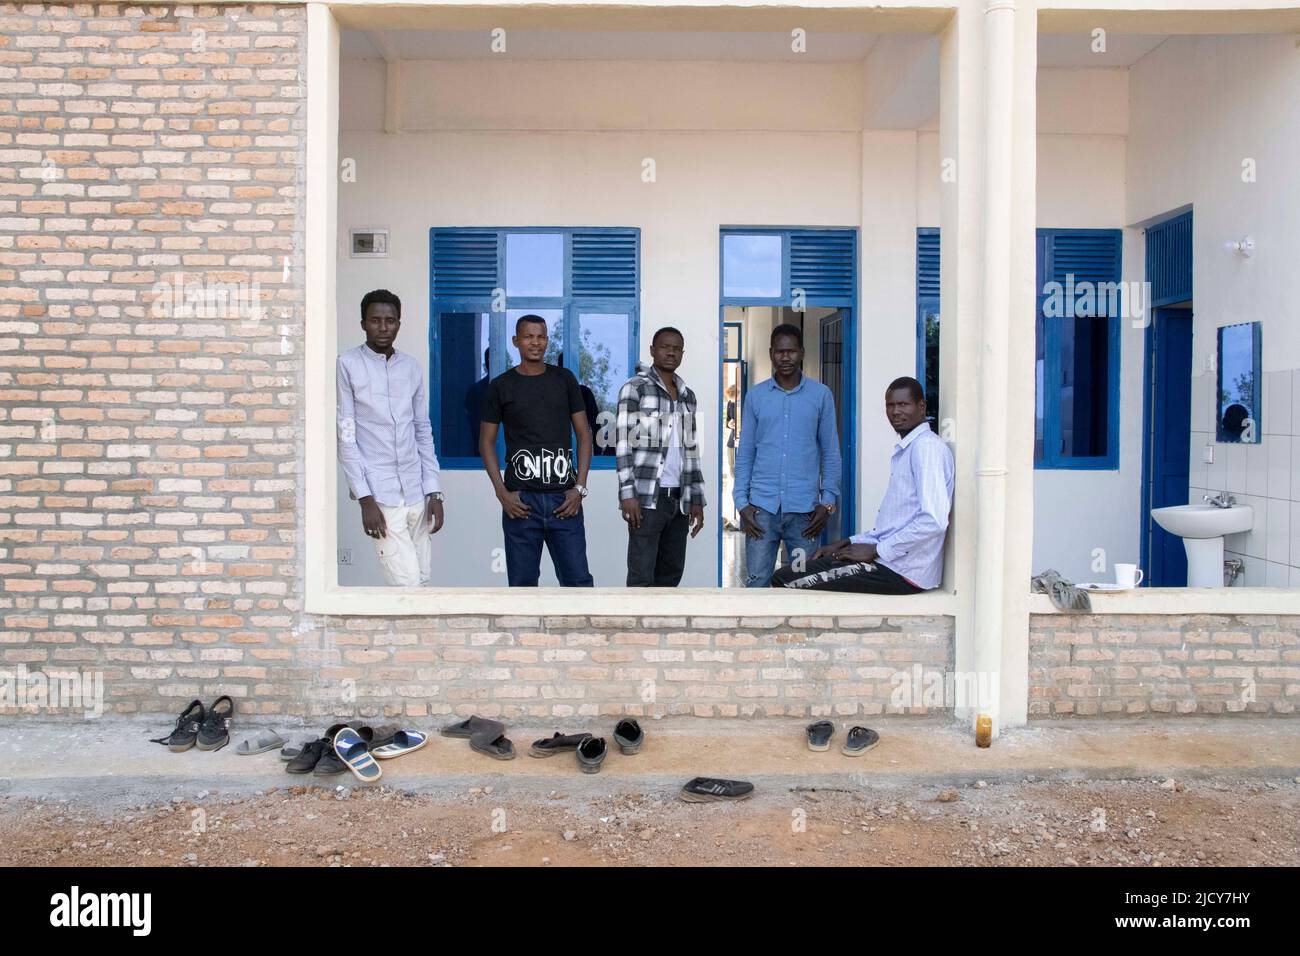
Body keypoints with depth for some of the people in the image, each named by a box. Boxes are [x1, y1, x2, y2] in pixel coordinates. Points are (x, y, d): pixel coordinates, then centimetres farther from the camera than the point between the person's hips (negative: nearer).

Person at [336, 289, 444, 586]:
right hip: (380, 494, -5)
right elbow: (345, 436, -7)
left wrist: (434, 492, 7)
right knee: (408, 585, -9)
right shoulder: (347, 365, -4)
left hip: (416, 492, 5)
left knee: (422, 581, 8)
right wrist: (365, 499, -13)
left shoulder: (412, 368, 10)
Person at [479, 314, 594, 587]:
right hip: (521, 500, 0)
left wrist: (580, 487, -2)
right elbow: (486, 442, 7)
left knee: (578, 581, -1)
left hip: (564, 498, 1)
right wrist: (502, 493, -5)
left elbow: (583, 434, 9)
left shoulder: (564, 379, 8)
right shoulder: (500, 386, 5)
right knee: (522, 583, 6)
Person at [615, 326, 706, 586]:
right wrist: (627, 494, -16)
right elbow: (623, 443, -8)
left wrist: (697, 498, 13)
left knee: (671, 573, 9)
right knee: (642, 577, -6)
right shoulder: (635, 387, -2)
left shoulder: (688, 395, 17)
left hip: (679, 499, 6)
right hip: (647, 498, -6)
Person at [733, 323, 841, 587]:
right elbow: (745, 453, 9)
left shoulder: (821, 395, 5)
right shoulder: (756, 395, 8)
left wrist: (828, 501, -2)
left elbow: (831, 452, 6)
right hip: (762, 506, 1)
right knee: (757, 581, 0)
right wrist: (741, 501, 1)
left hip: (804, 507, 0)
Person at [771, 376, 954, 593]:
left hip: (902, 572, -10)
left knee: (790, 585, -14)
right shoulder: (905, 450, 21)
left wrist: (875, 551, -16)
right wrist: (849, 543, 13)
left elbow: (934, 521, -23)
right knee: (783, 577, 7)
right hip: (888, 559, 10)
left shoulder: (927, 446, -12)